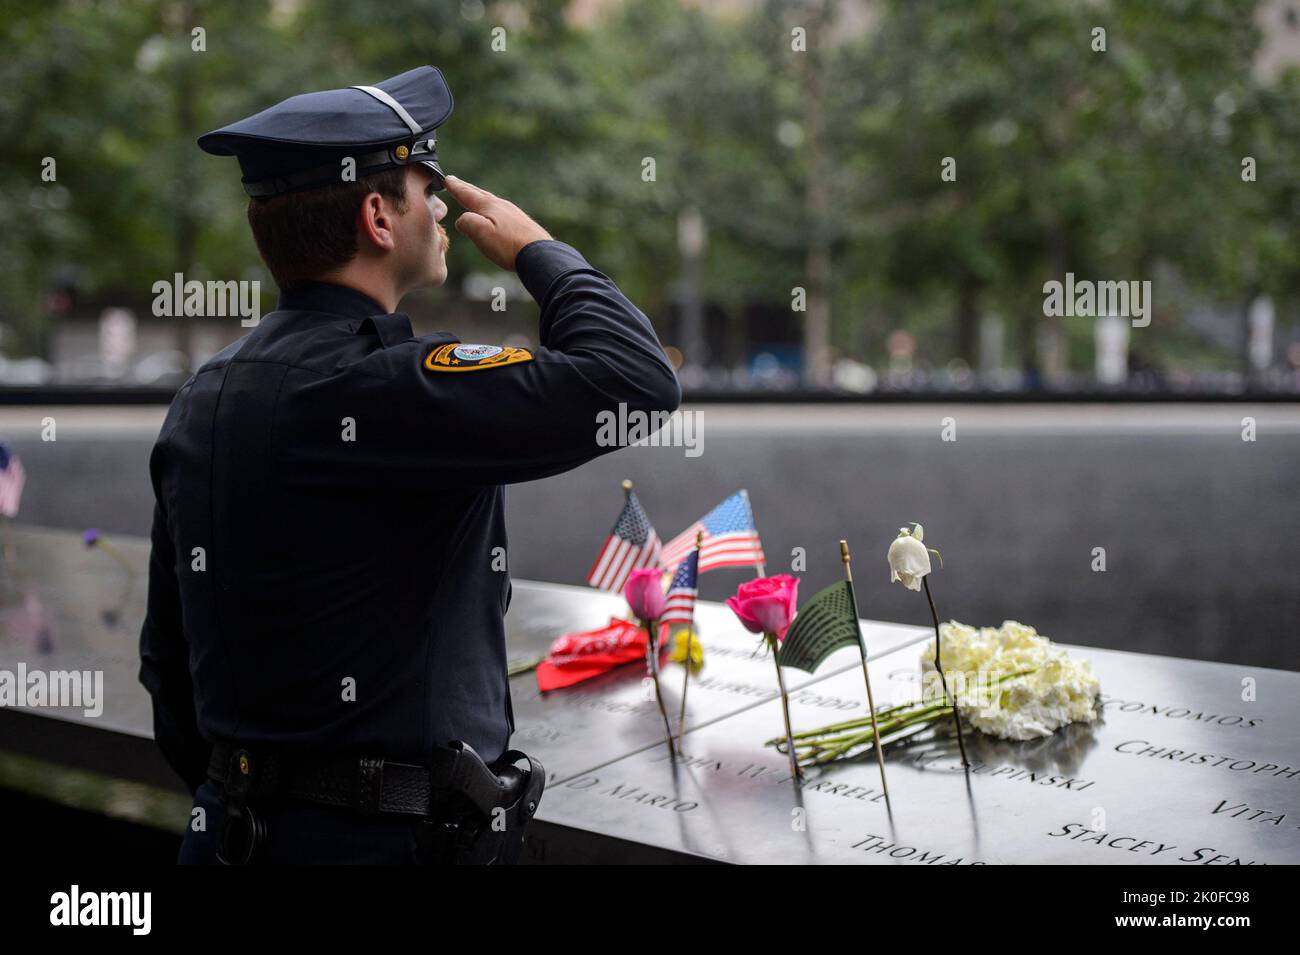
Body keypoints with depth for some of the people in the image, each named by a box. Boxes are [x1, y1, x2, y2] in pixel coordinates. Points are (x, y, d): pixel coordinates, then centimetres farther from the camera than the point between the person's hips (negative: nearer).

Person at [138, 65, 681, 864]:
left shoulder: (204, 399, 6)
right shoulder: (386, 386, -21)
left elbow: (169, 657, 12)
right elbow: (637, 381, -28)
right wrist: (538, 250, -10)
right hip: (399, 836, -8)